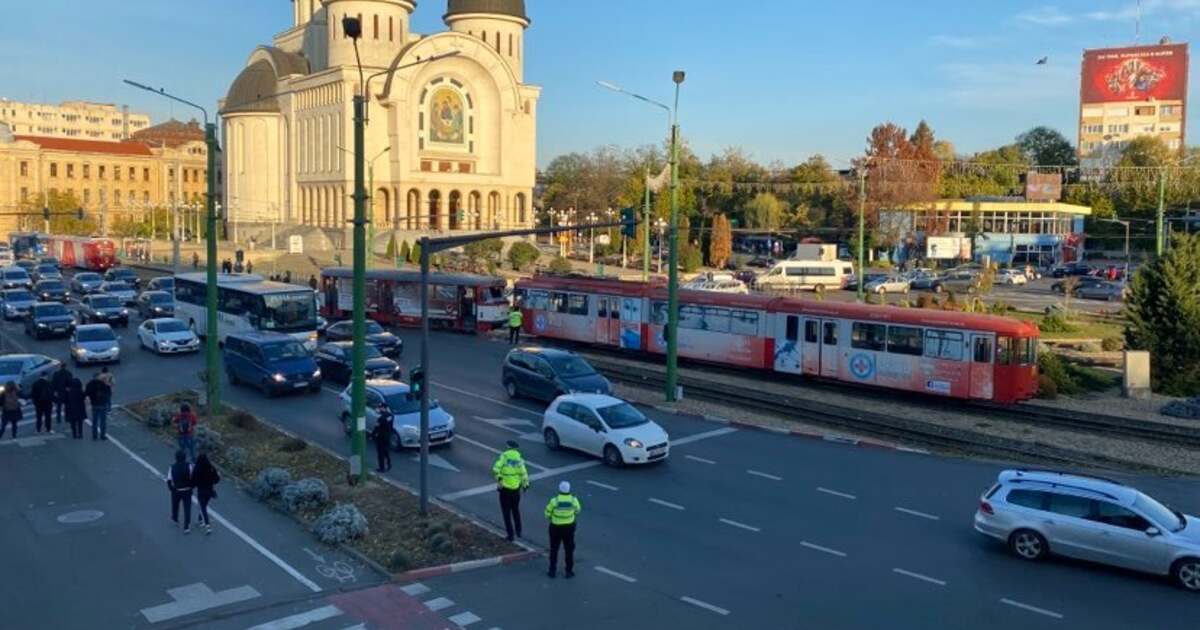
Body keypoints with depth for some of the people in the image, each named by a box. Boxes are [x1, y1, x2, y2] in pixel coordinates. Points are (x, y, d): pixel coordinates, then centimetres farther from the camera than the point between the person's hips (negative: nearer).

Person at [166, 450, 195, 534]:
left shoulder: (172, 467, -12)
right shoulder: (189, 466, -14)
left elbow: (169, 480, -10)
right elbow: (193, 478, -12)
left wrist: (171, 488, 5)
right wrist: (192, 486, 4)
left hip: (176, 491, 1)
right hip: (187, 490, -1)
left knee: (175, 505, 27)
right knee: (187, 508, 3)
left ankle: (175, 519, 51)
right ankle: (186, 527, 0)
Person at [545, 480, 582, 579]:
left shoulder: (554, 500, -21)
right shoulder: (573, 500, -16)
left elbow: (547, 513, -8)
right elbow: (577, 511, 4)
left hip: (556, 527, -1)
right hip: (569, 527, 1)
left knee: (554, 549, 18)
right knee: (569, 549, 16)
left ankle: (552, 571, 22)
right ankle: (569, 571, 21)